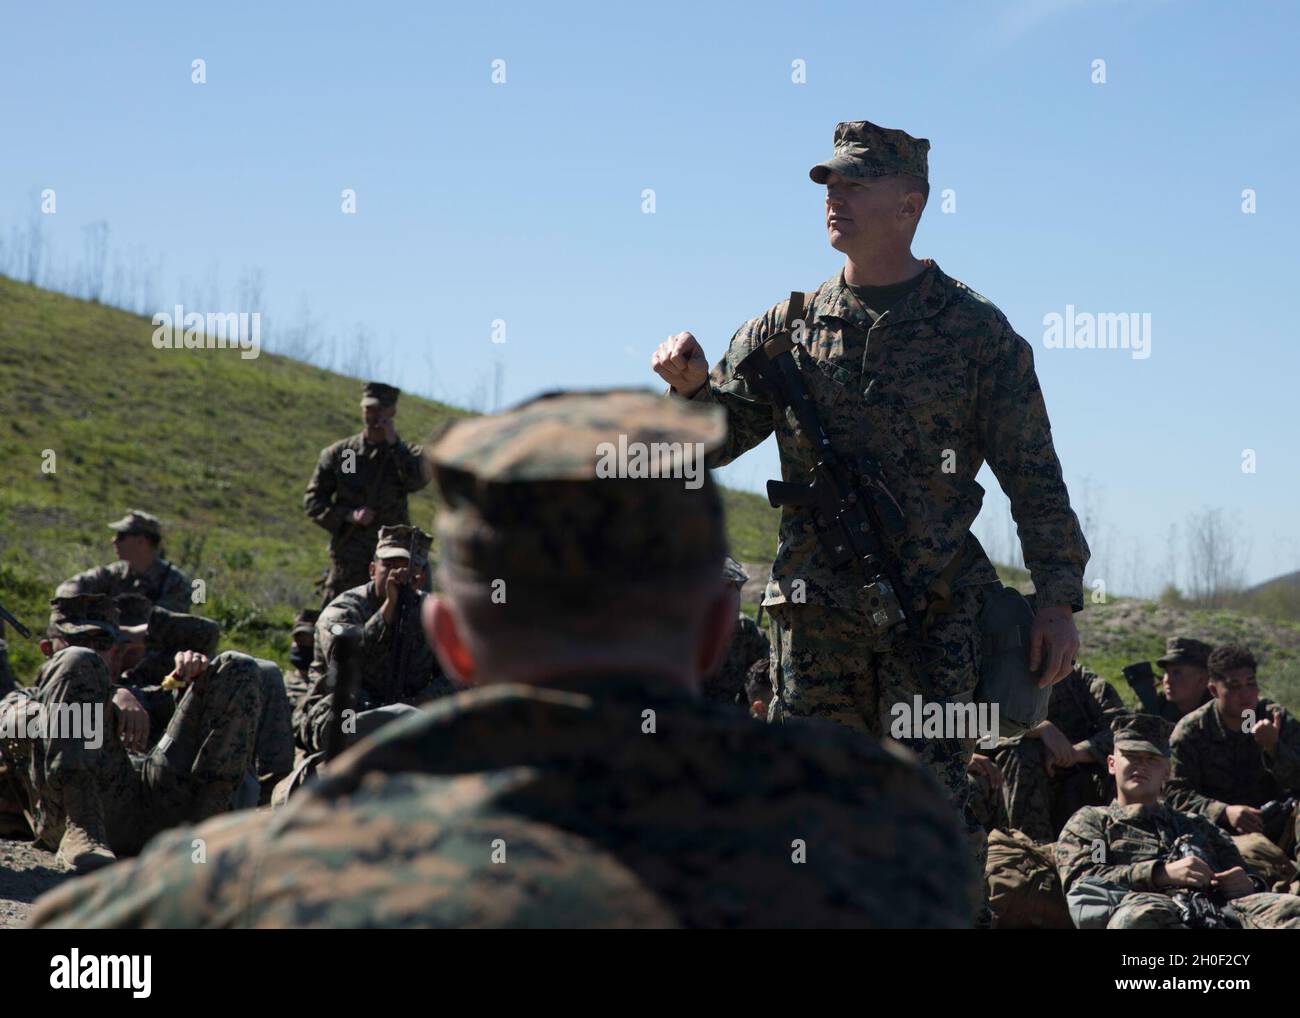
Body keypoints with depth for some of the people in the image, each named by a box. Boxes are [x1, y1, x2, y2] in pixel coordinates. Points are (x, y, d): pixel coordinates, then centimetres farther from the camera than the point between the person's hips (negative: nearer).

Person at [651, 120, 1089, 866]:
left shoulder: (976, 330, 3)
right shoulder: (788, 328, 10)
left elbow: (1033, 476, 3)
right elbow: (713, 440, 12)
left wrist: (1059, 597, -4)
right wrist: (694, 386, -10)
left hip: (935, 615, -3)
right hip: (815, 614, 3)